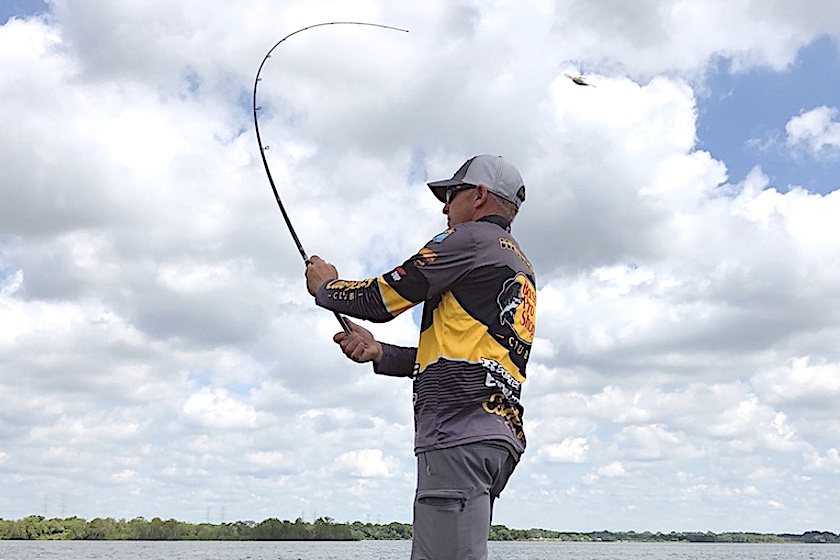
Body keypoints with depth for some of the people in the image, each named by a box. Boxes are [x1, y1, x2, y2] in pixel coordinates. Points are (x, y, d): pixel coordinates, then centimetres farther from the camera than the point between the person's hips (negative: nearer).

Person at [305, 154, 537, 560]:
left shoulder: (471, 238, 0)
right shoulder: (522, 270, 28)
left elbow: (380, 300, -2)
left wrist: (325, 286, 18)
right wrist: (379, 353, 17)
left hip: (459, 431, -9)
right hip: (499, 432, 9)